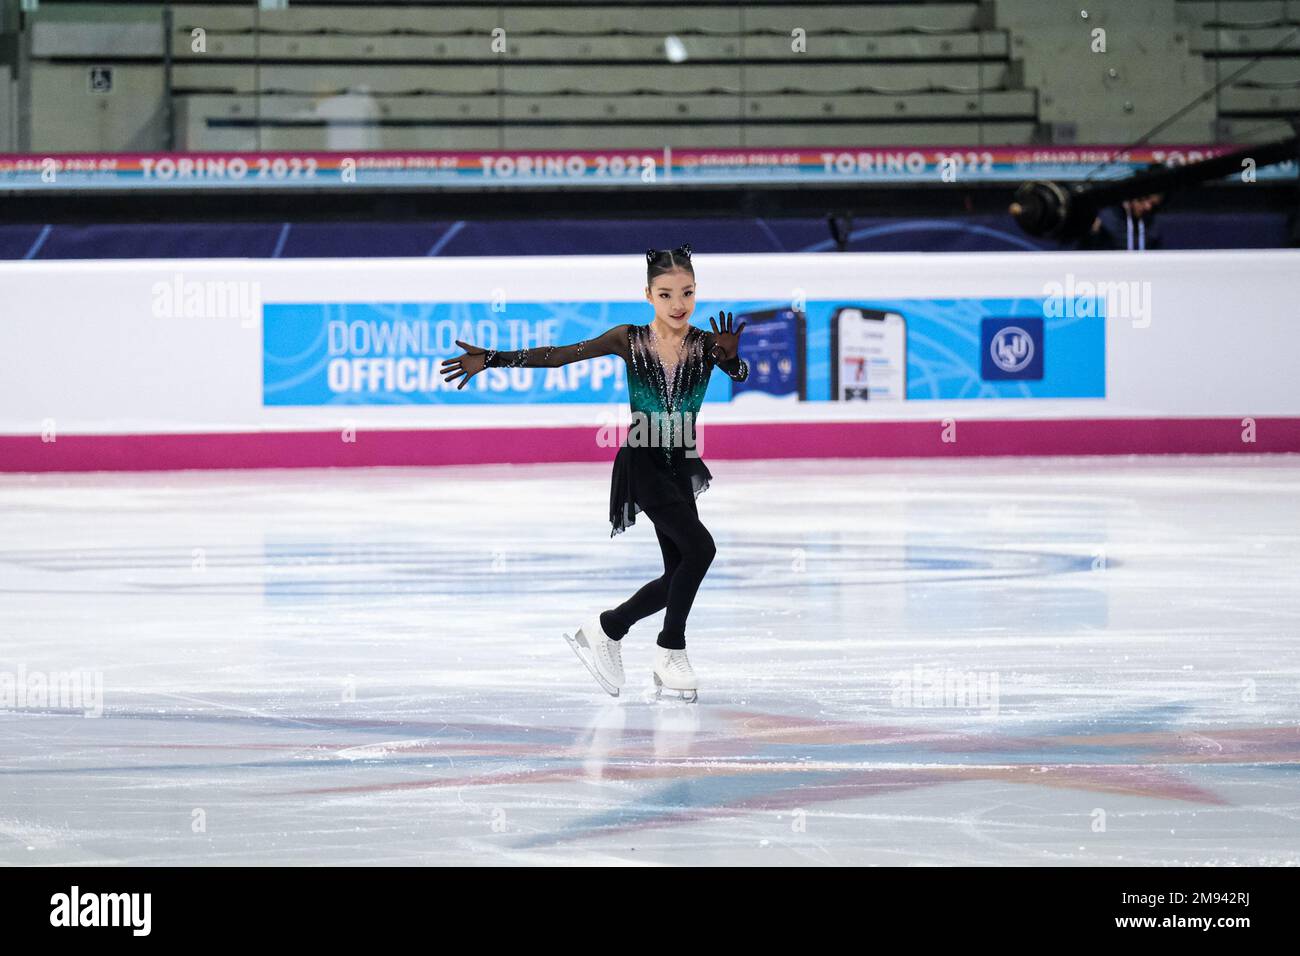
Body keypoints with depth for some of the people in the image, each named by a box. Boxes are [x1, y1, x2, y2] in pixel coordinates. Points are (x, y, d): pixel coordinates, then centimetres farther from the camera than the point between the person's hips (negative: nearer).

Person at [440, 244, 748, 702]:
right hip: (641, 462, -4)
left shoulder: (706, 343, -3)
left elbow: (740, 374, -21)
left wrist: (732, 358, -44)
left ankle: (607, 629, 27)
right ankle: (671, 654, -6)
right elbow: (559, 355, -8)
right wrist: (493, 359, -14)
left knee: (679, 575, 6)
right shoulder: (629, 340, -7)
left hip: (681, 466, 4)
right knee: (699, 547, -20)